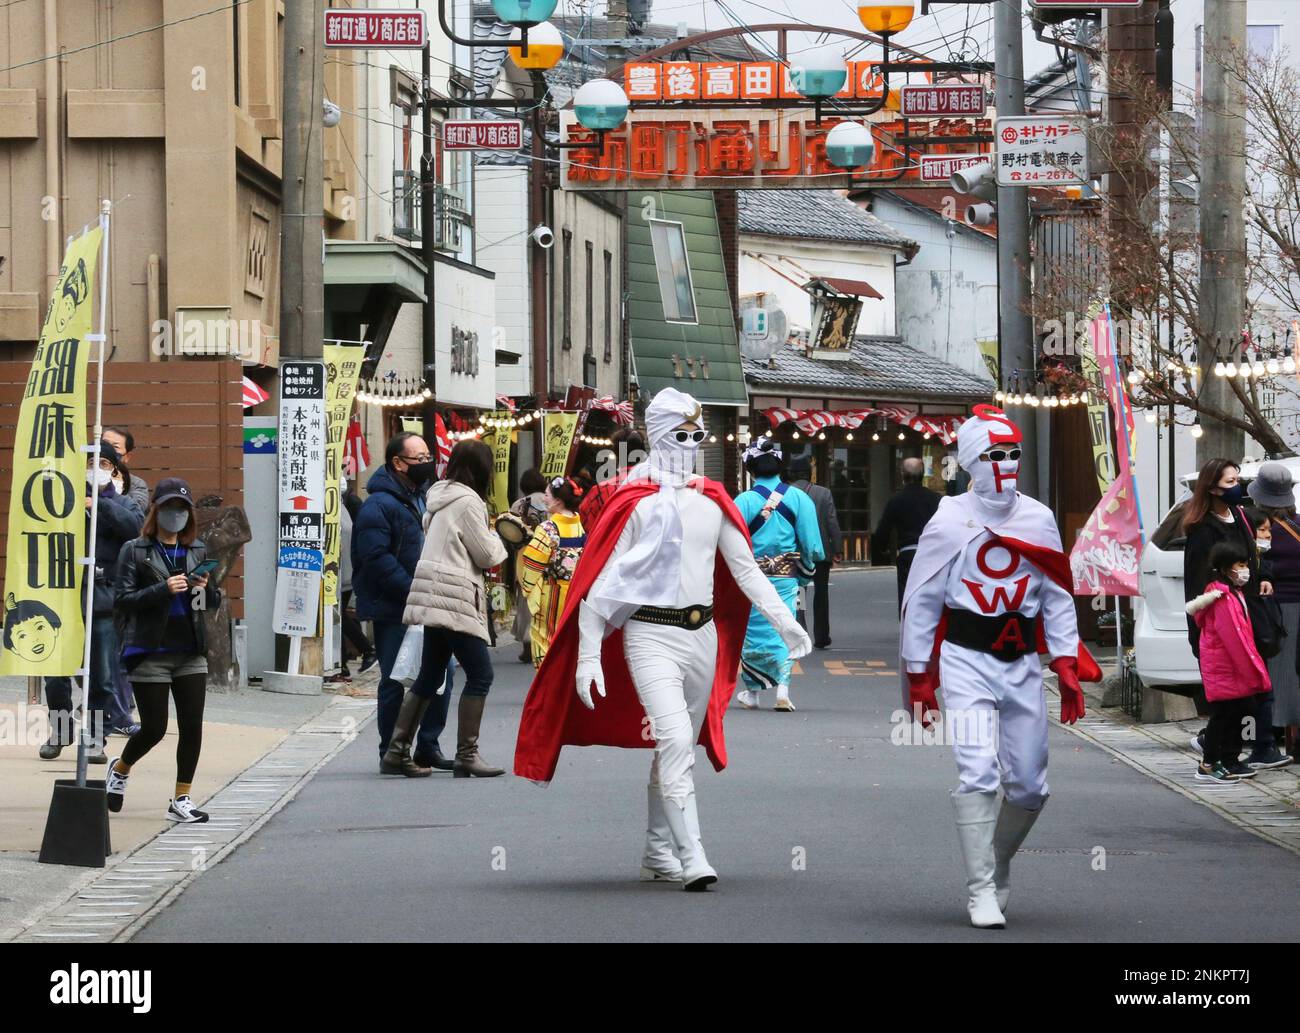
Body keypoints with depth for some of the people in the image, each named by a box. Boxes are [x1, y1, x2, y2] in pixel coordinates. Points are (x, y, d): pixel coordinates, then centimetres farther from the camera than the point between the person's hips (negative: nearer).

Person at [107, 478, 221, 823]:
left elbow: (215, 603, 15)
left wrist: (206, 588, -8)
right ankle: (120, 769, 29)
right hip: (150, 653, -4)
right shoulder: (135, 551, -1)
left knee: (192, 727, -1)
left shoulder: (197, 551, 12)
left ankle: (181, 801, 8)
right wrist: (164, 589, -22)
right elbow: (125, 600, -10)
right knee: (154, 729, -1)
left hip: (191, 653, 4)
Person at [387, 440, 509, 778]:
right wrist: (498, 537, 11)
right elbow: (486, 556, -8)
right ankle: (467, 756, -8)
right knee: (480, 674, -6)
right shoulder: (468, 502, -12)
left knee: (430, 674, 15)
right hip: (455, 600, -10)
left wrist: (492, 536, 18)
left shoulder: (439, 498, 16)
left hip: (433, 597, 10)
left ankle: (398, 748, 14)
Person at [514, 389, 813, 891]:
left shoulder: (713, 501, 12)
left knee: (677, 747, 13)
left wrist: (784, 621, 7)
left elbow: (745, 569, 17)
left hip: (703, 634, 6)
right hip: (651, 635, -6)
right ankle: (691, 858, -22)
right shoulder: (635, 502, -5)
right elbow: (600, 581, -6)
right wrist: (589, 655, -11)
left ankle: (657, 852, 25)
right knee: (675, 739, -19)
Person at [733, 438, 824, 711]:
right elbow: (811, 544, 0)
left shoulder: (743, 501, -10)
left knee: (752, 632, 10)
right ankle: (782, 688, -10)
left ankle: (752, 692, 18)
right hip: (786, 577, 2)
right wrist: (806, 573, 15)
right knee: (783, 632, 6)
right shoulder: (798, 498, -2)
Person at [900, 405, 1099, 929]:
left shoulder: (1038, 520, 7)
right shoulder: (950, 522, -4)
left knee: (1029, 785, 5)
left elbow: (1057, 598, 12)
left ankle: (996, 866, 30)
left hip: (1022, 664, 4)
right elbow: (920, 603, 2)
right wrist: (919, 680, 1)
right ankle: (980, 890, -8)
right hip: (966, 661, -4)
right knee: (979, 773, -16)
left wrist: (1068, 669, 5)